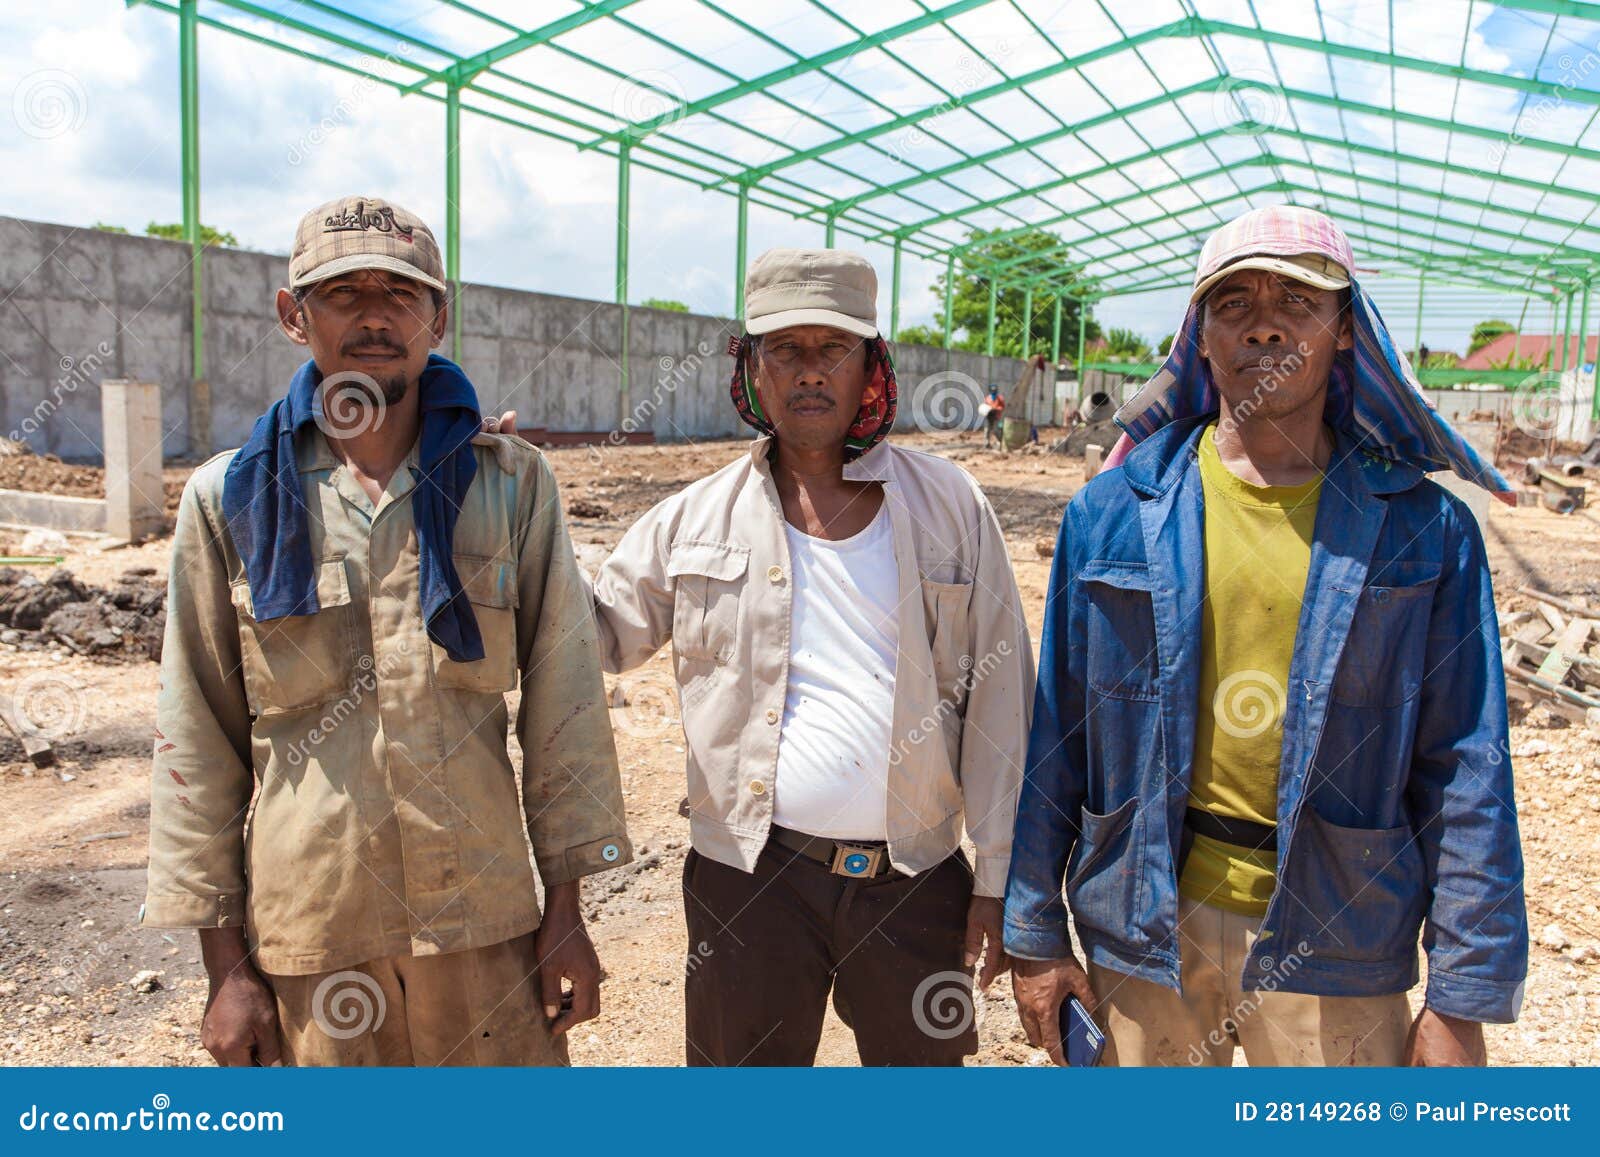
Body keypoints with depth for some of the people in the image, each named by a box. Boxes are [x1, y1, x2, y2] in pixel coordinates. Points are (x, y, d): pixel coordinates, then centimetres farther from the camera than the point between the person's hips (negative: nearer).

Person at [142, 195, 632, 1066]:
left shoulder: (512, 485, -1)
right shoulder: (229, 501, -1)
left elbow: (562, 705, 0)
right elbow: (197, 741, 2)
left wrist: (565, 907, 0)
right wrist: (224, 963, 1)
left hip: (485, 920, 0)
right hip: (308, 939, 0)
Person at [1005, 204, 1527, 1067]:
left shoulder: (1423, 529, -4)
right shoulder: (1114, 511, -3)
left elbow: (1465, 776, -2)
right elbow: (1056, 740, 0)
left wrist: (1464, 998, -3)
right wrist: (1035, 932, 2)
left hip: (1335, 948, 0)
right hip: (1147, 924, 1)